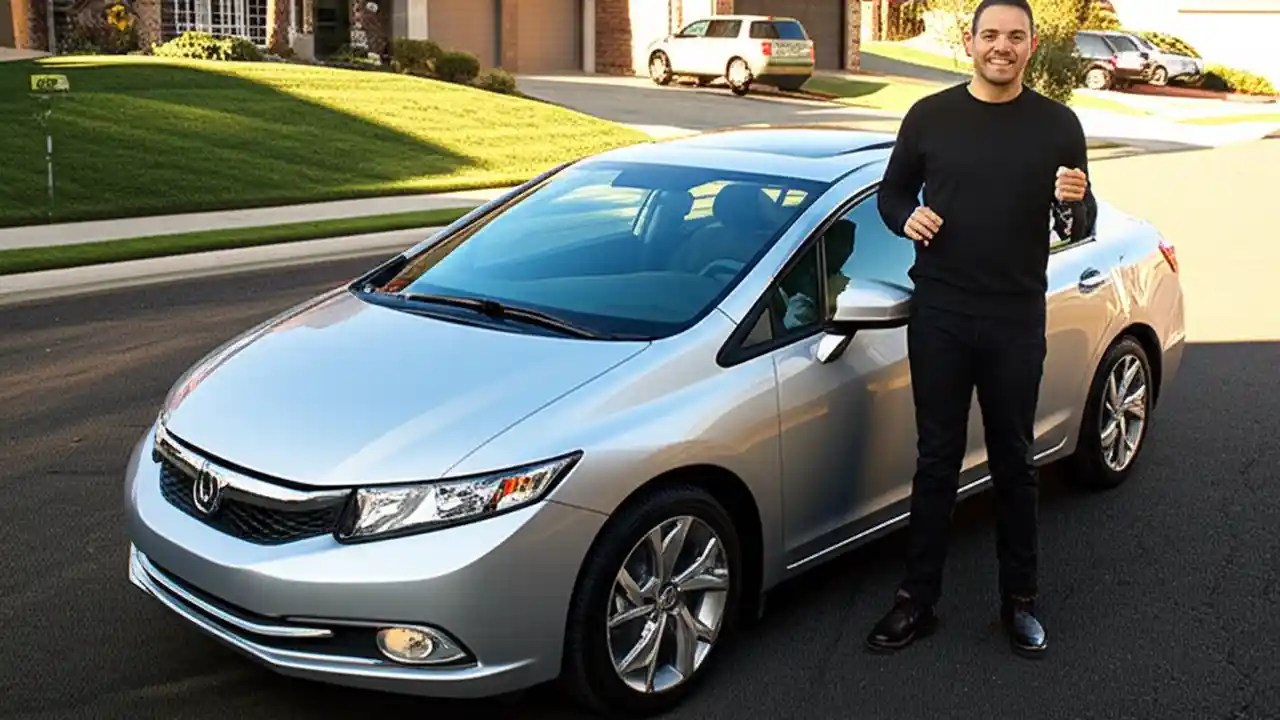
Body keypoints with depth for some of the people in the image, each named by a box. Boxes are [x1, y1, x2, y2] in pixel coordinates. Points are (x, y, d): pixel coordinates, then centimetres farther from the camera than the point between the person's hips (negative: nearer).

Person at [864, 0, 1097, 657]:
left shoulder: (1057, 125, 2)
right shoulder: (930, 117, 2)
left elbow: (1079, 228, 6)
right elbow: (892, 191, 11)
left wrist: (1073, 205, -18)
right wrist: (907, 217, -11)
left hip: (1017, 322, 0)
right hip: (939, 317, 0)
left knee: (1014, 462, 10)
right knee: (936, 461, 7)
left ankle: (1019, 599, 24)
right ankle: (917, 601, 16)